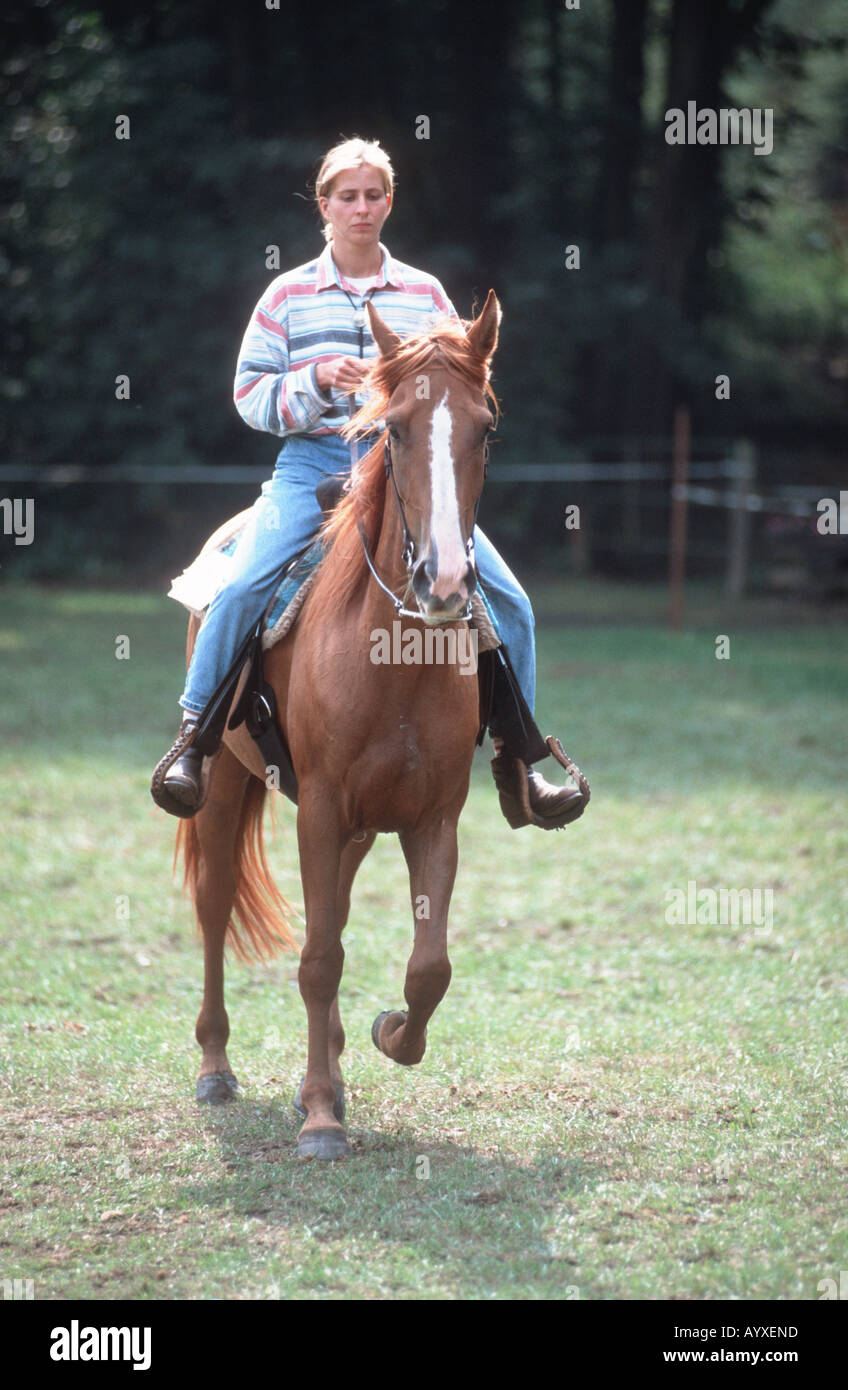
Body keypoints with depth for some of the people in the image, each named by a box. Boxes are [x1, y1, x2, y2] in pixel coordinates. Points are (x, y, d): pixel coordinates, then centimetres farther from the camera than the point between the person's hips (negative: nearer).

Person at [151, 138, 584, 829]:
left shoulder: (425, 294, 12)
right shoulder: (289, 294, 8)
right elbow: (251, 395, 5)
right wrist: (319, 380, -13)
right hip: (313, 463, -2)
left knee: (508, 601, -11)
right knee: (242, 589, -26)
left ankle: (516, 759, 4)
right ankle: (193, 736, -9)